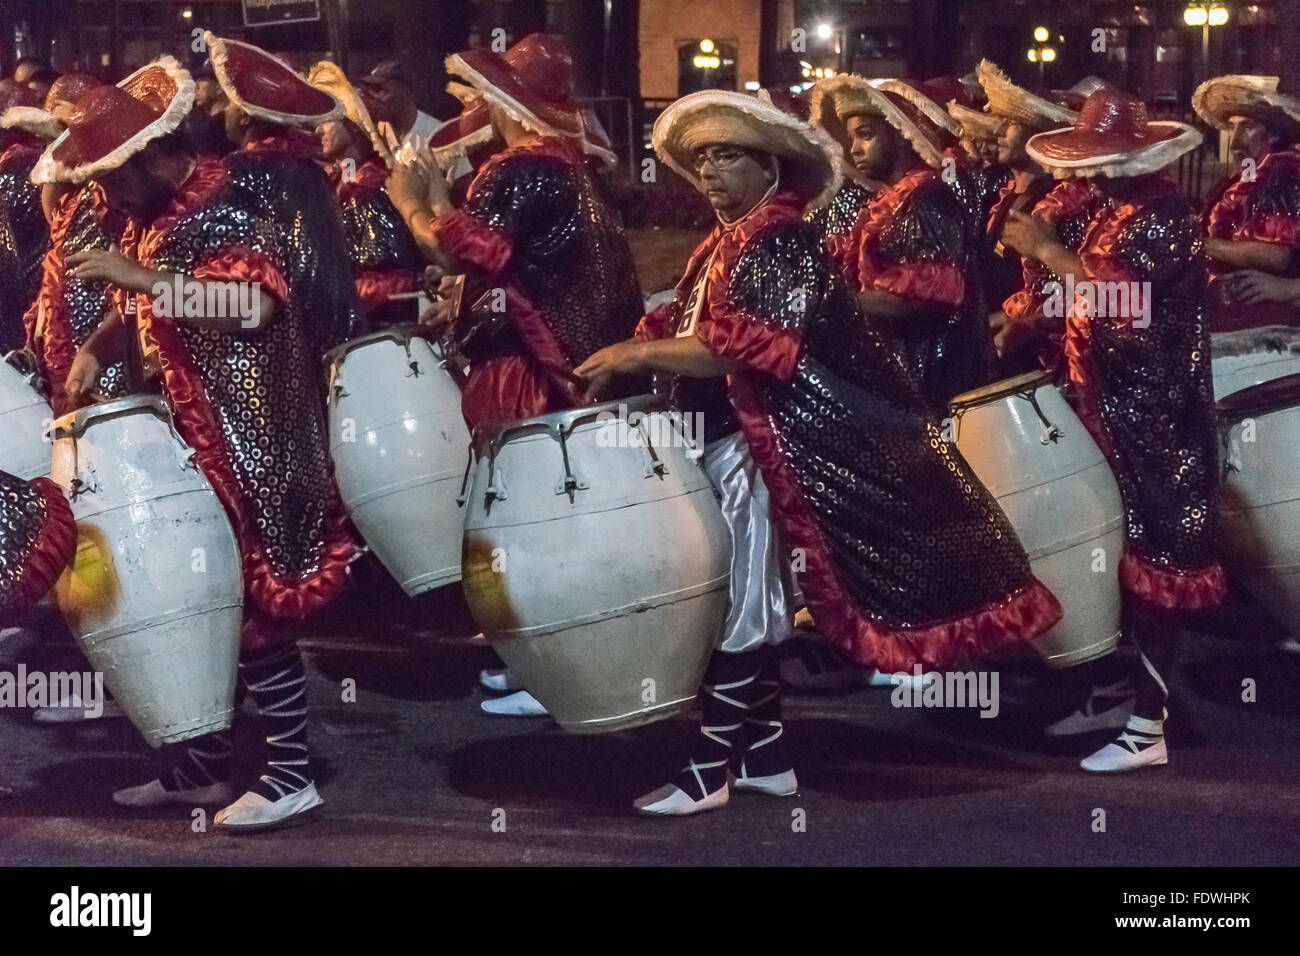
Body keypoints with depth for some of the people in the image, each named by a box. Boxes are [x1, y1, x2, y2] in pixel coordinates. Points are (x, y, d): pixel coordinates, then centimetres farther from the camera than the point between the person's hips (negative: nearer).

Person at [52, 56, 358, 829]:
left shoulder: (230, 208, -15)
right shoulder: (156, 215, 12)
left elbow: (258, 302, -30)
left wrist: (141, 276, -30)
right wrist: (99, 347, 8)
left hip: (247, 439, -9)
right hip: (188, 433, 9)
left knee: (254, 603, -6)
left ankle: (292, 774, 2)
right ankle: (207, 764, 22)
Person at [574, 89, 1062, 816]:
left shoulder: (781, 241, -13)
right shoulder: (725, 245, 17)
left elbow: (751, 347, -24)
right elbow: (688, 334, 16)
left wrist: (638, 354, -23)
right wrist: (628, 359, -2)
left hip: (749, 448, -10)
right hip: (722, 441, 10)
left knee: (734, 609, -4)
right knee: (750, 607, 13)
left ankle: (711, 769, 2)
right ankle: (767, 755, 22)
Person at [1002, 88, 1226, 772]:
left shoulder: (1163, 212, -14)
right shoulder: (1108, 209, 14)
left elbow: (1124, 298, -27)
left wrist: (1046, 251, -20)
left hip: (1153, 416, -9)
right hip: (1106, 405, 9)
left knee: (1149, 558, -6)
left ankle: (1148, 727, -3)